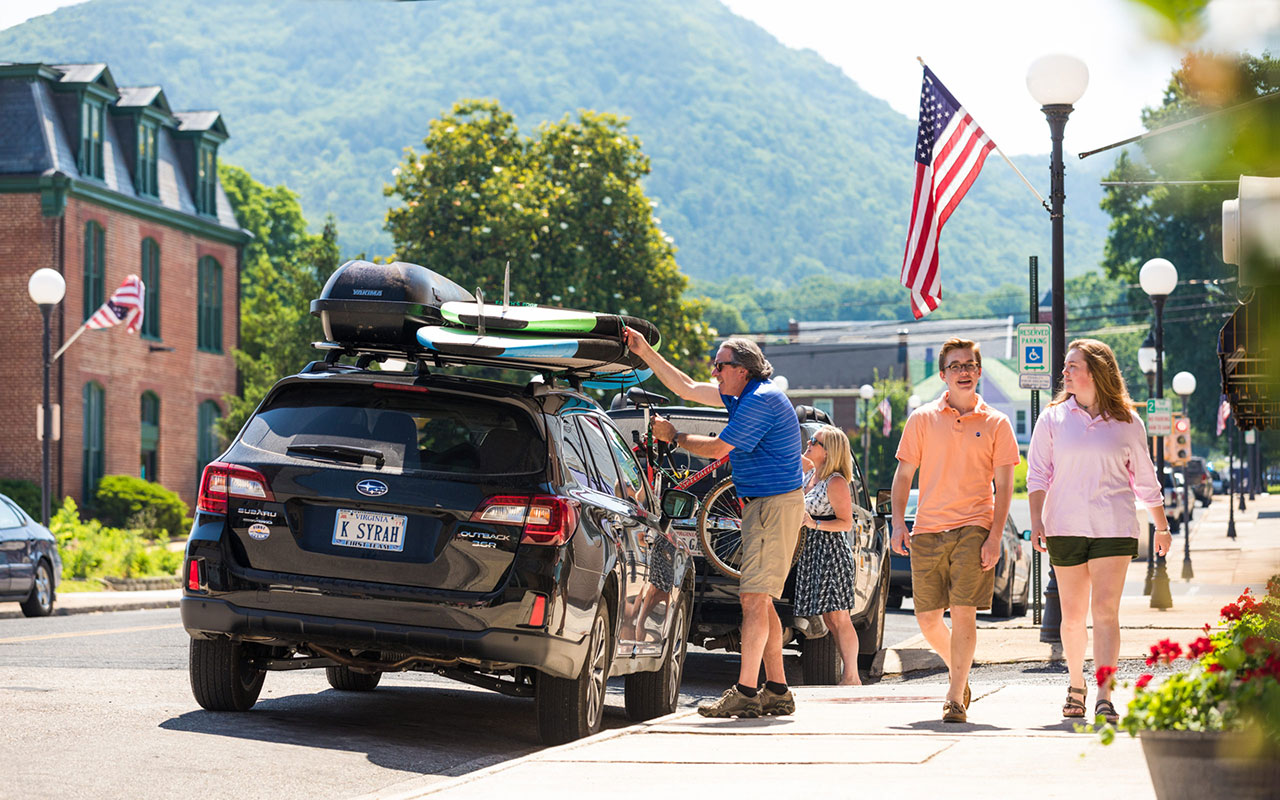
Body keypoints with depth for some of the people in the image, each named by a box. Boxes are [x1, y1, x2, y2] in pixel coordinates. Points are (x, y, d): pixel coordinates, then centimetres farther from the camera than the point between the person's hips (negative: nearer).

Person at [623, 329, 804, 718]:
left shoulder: (762, 400, -17)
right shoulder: (743, 396, 14)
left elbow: (717, 448, -14)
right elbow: (688, 389, 22)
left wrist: (673, 436, 1)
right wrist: (645, 353, 20)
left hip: (774, 507, -11)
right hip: (764, 505, 11)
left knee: (754, 598, -13)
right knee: (760, 601, 11)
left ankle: (745, 692, -15)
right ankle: (776, 691, 14)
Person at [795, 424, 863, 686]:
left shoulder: (836, 482, -11)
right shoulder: (808, 472, 11)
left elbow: (846, 522, -13)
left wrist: (815, 524, -24)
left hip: (831, 553, -8)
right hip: (811, 553, 8)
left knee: (838, 616, -10)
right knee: (829, 619, 7)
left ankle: (852, 677, -9)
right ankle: (849, 676, 10)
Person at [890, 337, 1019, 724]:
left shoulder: (995, 423, 5)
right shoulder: (922, 419, 8)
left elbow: (1004, 485, 3)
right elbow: (903, 474, 10)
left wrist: (995, 537, -7)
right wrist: (898, 523, -1)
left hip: (973, 529, -2)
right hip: (927, 530, 2)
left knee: (964, 613, -11)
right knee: (927, 620, 4)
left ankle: (955, 698, -6)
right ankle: (959, 672, 30)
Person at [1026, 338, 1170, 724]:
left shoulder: (1127, 423, 7)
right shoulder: (1053, 418, 7)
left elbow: (1145, 479, 17)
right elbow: (1037, 474, 6)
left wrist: (1161, 526, 21)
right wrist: (1037, 522, -6)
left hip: (1114, 529, -1)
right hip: (1065, 529, 1)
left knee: (1105, 610, -12)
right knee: (1073, 616, 5)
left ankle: (1105, 698, -15)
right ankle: (1076, 685, 27)